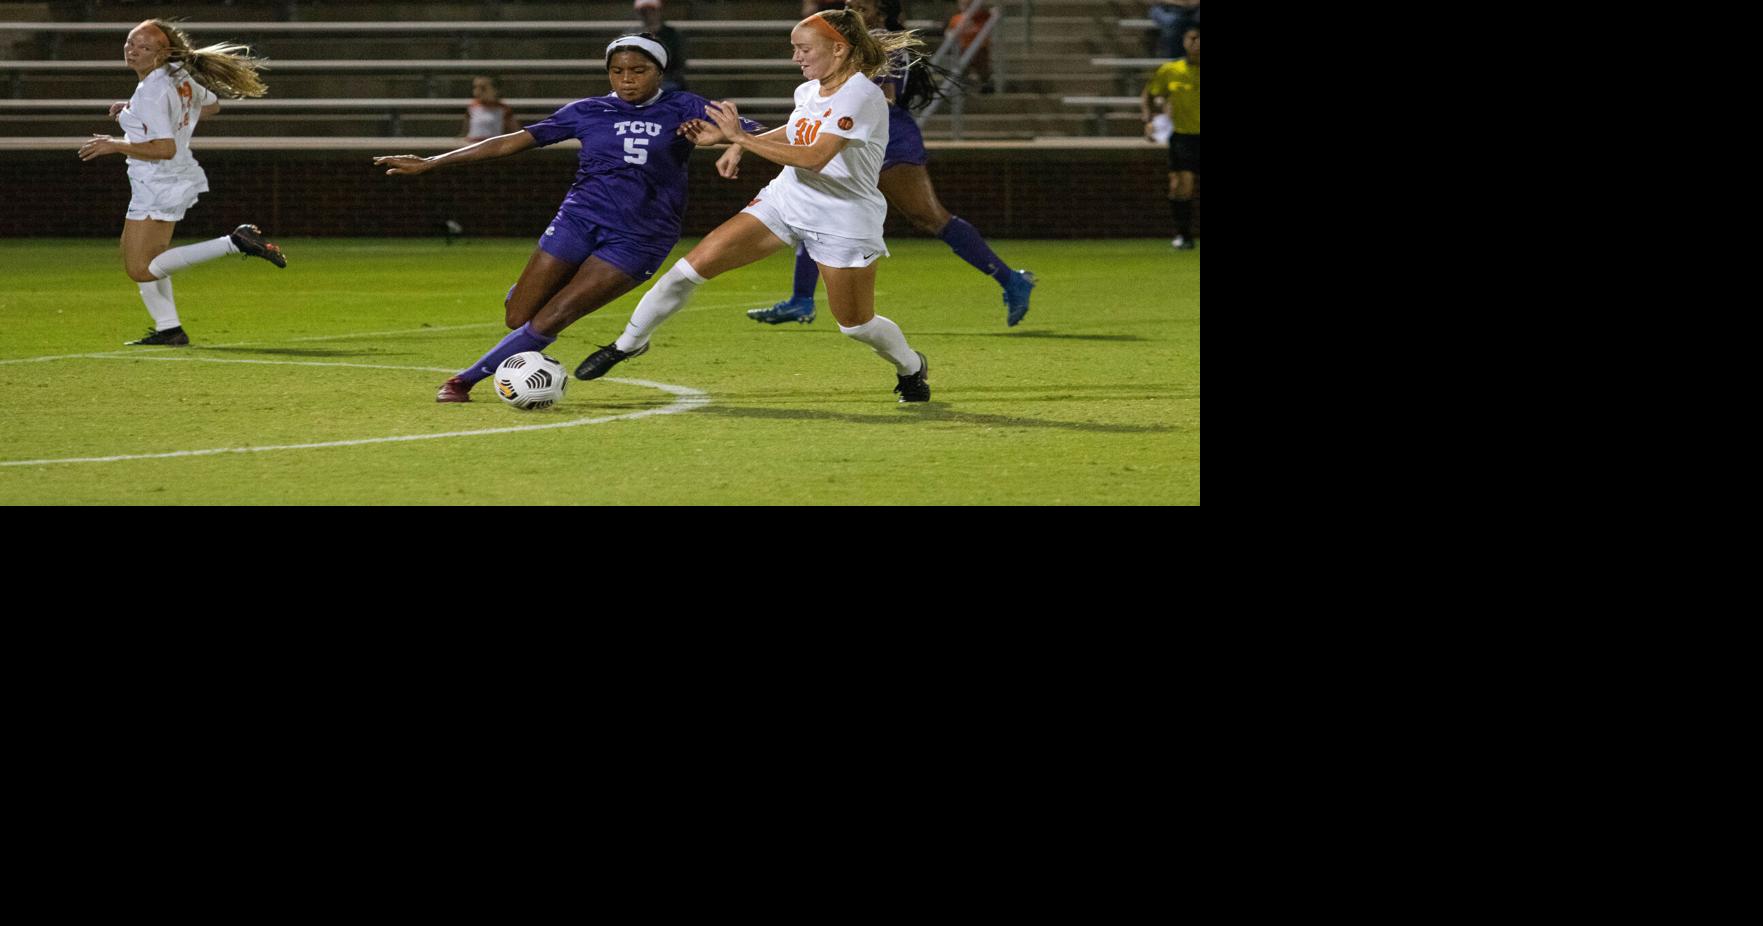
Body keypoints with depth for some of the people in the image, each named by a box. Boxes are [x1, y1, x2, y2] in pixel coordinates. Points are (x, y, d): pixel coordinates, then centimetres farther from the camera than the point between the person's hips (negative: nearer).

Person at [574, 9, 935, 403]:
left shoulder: (860, 96, -22)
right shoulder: (809, 90, 2)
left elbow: (814, 157, -31)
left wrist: (741, 137, -26)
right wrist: (726, 137, 10)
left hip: (845, 218, -6)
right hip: (786, 198, 6)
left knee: (855, 324, 5)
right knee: (694, 266, -6)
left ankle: (911, 367, 38)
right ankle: (630, 342, 10)